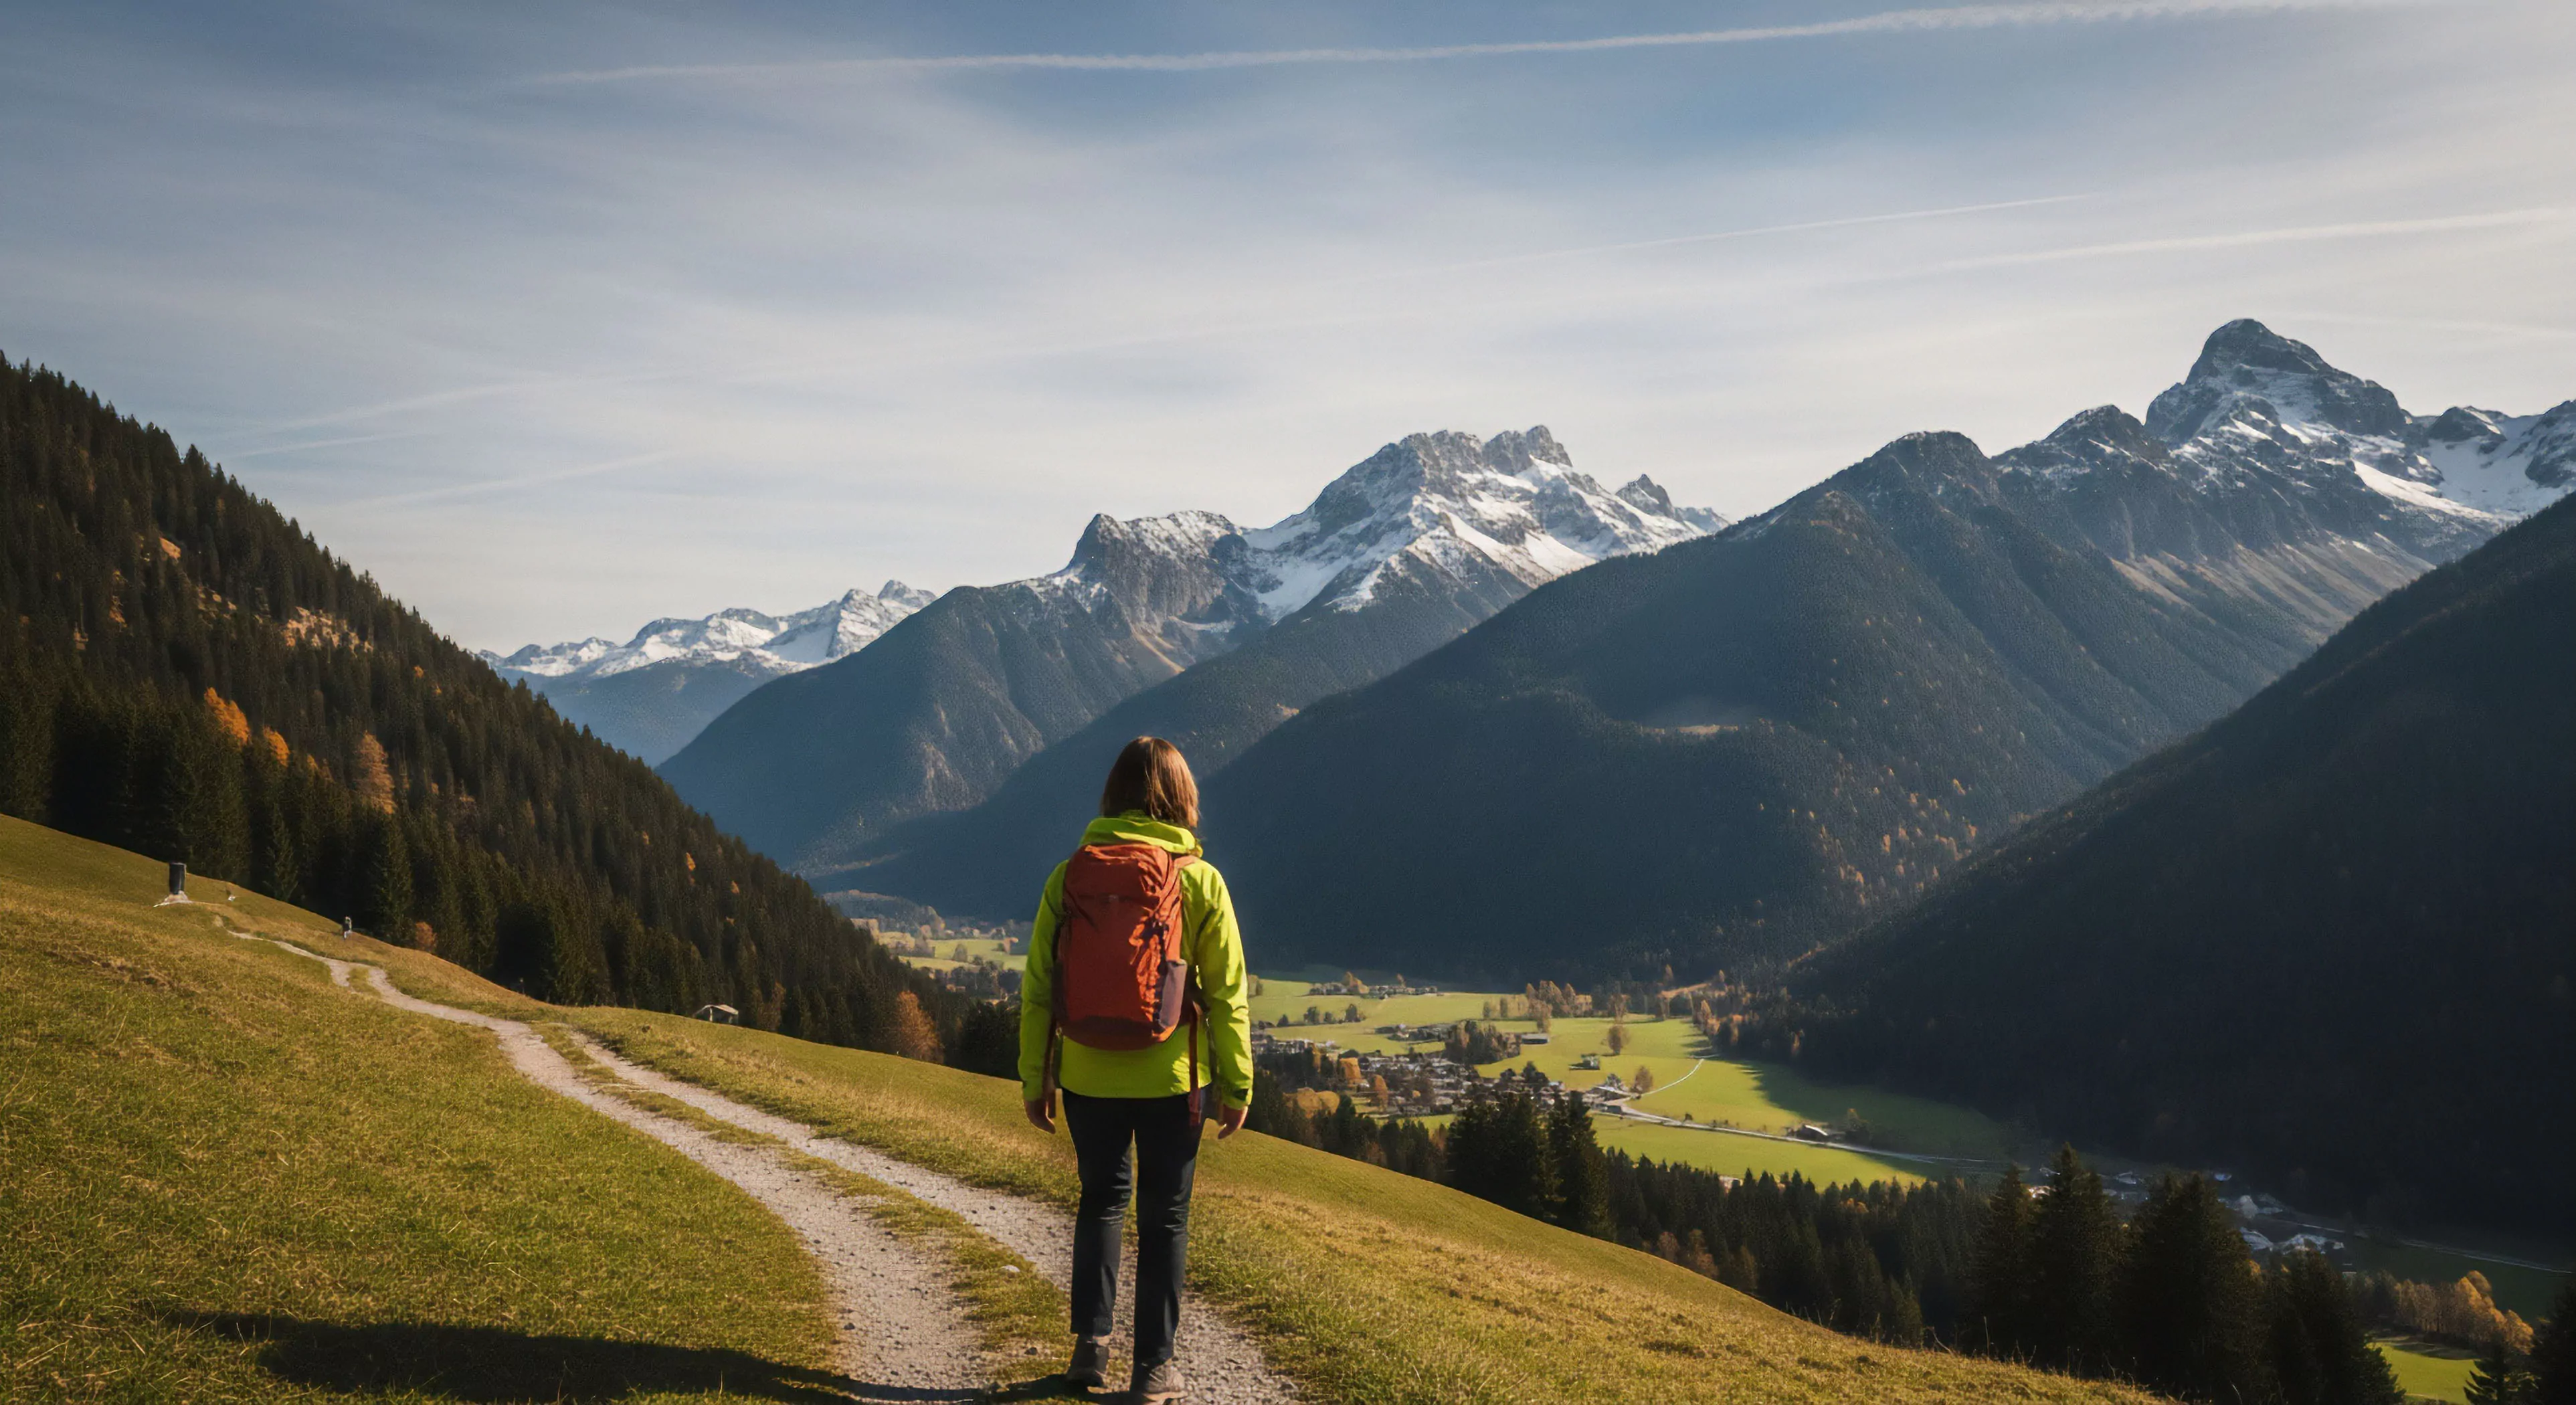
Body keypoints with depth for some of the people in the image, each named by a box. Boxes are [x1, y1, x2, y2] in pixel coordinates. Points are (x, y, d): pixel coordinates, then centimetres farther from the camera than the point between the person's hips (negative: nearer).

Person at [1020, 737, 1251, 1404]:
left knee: (1101, 1200, 22)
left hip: (1088, 1075, 2)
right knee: (1164, 1217, 12)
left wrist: (1034, 1078, 9)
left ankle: (1090, 1343, 19)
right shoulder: (1200, 881, -9)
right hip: (1171, 1077, -2)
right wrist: (1237, 1086, 3)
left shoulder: (1070, 875, -5)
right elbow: (1226, 994, -6)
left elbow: (1038, 987, -1)